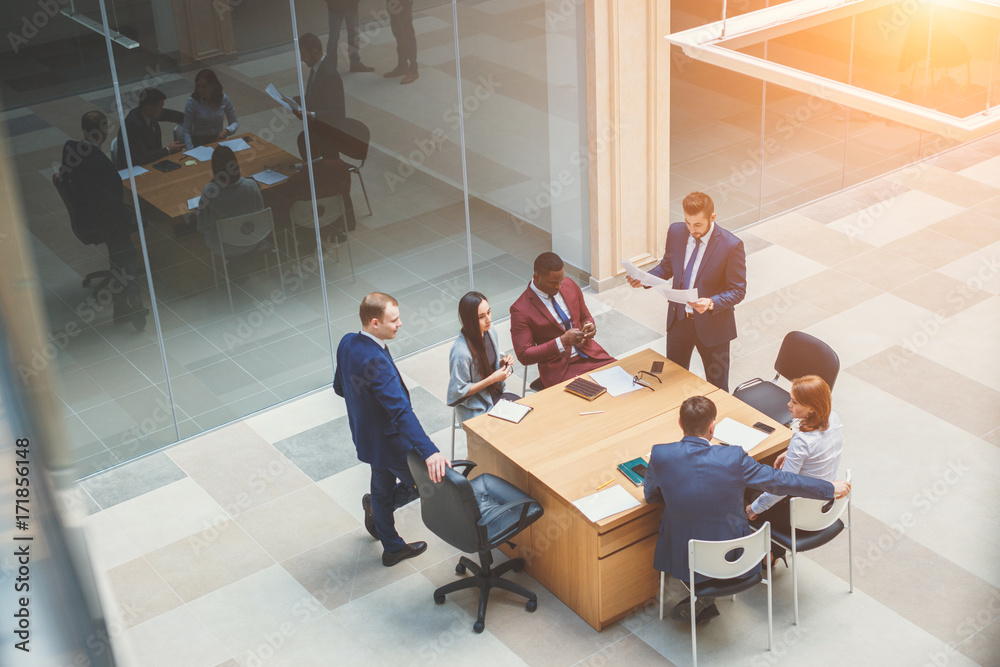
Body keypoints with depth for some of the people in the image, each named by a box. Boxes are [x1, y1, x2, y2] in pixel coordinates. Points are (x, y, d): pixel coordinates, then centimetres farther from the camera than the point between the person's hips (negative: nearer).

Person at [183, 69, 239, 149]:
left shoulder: (224, 99, 0)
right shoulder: (192, 102, -7)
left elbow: (235, 123, 9)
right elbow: (187, 130, -5)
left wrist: (227, 131, -13)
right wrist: (191, 150, -19)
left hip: (219, 139, 2)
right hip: (199, 141, -2)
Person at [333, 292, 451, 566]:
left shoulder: (347, 343, -8)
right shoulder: (375, 361, -35)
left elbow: (339, 386, 8)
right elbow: (402, 411, -42)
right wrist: (429, 451, -46)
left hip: (365, 436, 9)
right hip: (390, 441, -9)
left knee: (382, 490, 25)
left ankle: (393, 548, 43)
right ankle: (375, 506, 31)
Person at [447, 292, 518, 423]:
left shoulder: (490, 332, -4)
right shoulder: (461, 352, -28)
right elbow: (459, 391, -19)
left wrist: (503, 362, -8)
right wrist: (493, 378, -22)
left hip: (496, 394, 7)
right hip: (476, 410, -7)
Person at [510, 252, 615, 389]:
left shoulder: (569, 284, 5)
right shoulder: (520, 310, -12)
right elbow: (524, 355, -12)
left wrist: (590, 327, -6)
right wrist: (562, 341, -20)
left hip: (589, 353, 6)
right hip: (559, 368, -6)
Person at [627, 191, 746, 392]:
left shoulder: (731, 246, -21)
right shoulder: (676, 232, -7)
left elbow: (738, 290, -15)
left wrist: (711, 303, -33)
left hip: (712, 325, -4)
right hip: (678, 319, 4)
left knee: (717, 386, 13)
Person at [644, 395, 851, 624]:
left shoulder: (661, 455, -18)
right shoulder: (734, 458, -22)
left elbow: (650, 495, 2)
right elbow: (779, 481, -10)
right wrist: (830, 488, 5)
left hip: (682, 558, 1)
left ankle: (703, 599, 28)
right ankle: (705, 599, 18)